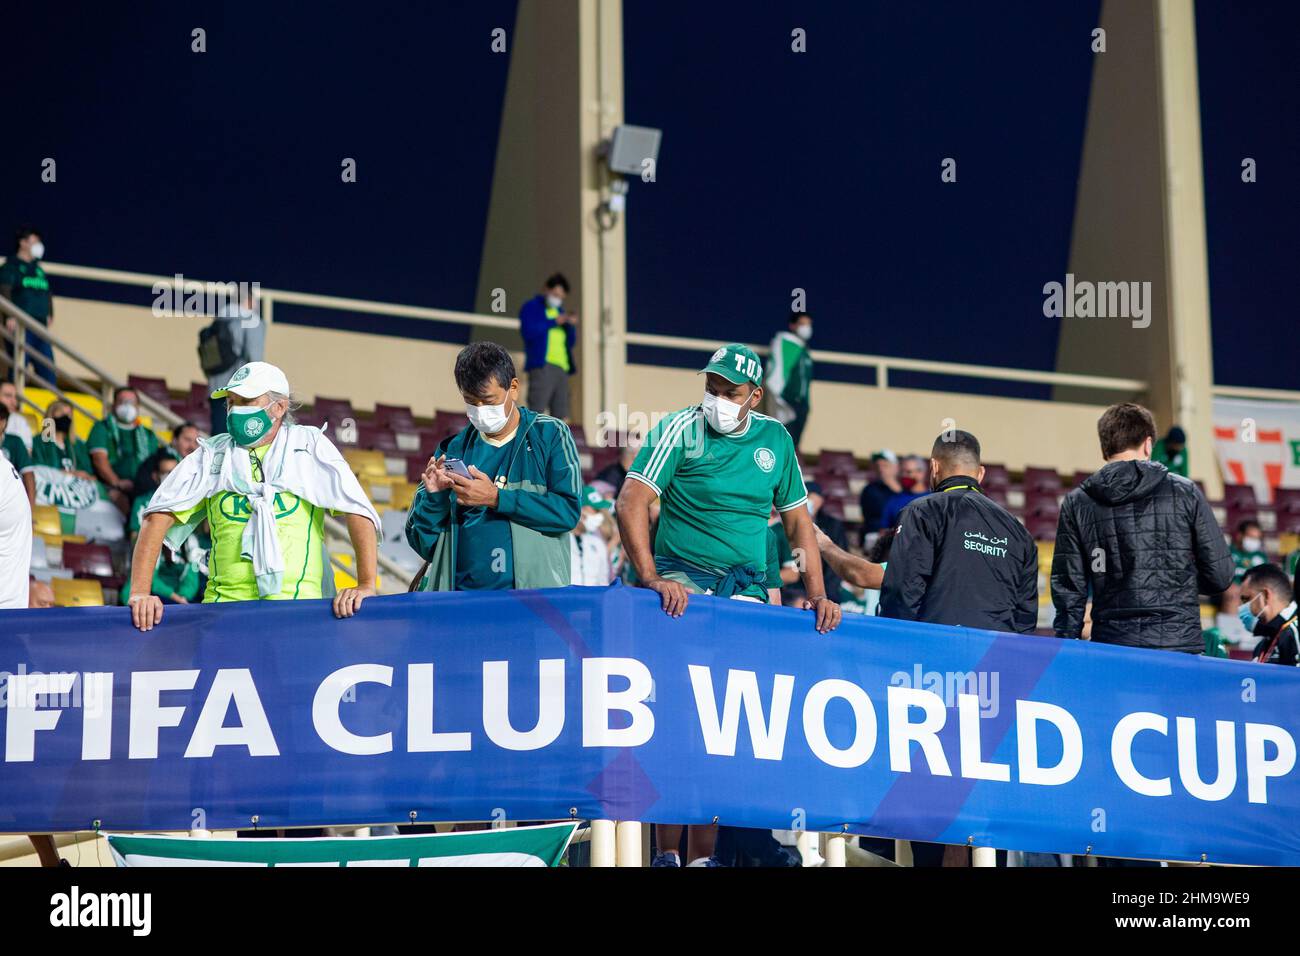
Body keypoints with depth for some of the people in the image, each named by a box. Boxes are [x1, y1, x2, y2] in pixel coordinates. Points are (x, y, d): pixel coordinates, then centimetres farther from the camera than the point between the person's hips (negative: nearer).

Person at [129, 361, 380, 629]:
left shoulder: (309, 445, 8)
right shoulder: (211, 454, 14)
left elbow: (358, 511, 1)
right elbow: (159, 516, 6)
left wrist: (366, 586, -11)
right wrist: (140, 594, -6)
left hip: (297, 601, -1)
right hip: (224, 605, 2)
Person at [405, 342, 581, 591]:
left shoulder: (550, 435, 8)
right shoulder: (453, 450, 14)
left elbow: (568, 510, -6)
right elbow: (422, 543, 15)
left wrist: (495, 498, -9)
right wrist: (434, 495, -4)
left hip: (533, 591, -3)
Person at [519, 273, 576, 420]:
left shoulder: (559, 312, 25)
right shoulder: (531, 307, 5)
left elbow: (570, 342, 21)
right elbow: (527, 331, -12)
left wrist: (571, 326, 2)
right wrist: (553, 322, -11)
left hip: (561, 367, 7)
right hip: (541, 365, -7)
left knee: (560, 412, 2)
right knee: (537, 410, -14)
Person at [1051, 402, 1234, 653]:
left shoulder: (1076, 503, 6)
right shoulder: (1185, 493, 3)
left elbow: (1067, 591, 5)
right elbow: (1220, 576, 4)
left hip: (1109, 647, 2)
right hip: (1179, 645, -2)